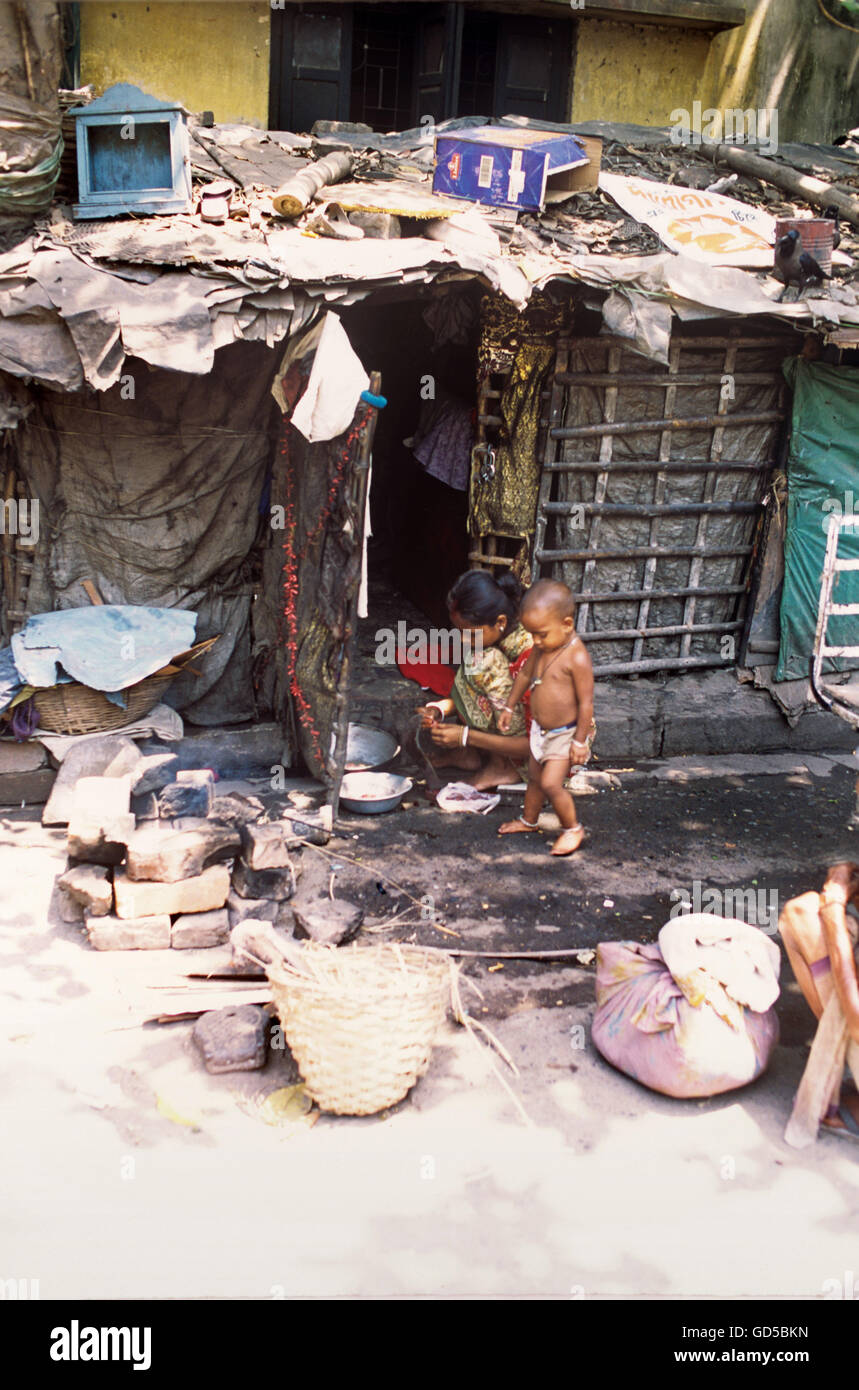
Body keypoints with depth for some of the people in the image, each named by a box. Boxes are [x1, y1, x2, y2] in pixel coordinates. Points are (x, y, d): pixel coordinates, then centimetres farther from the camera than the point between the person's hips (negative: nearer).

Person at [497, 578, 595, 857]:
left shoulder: (577, 658, -26)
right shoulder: (543, 648, -3)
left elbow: (586, 702, -22)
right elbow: (525, 674, 15)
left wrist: (580, 740, -18)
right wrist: (510, 708, 22)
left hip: (566, 733, -7)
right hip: (540, 729, 7)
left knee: (551, 783, -10)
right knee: (535, 778, 20)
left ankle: (572, 829, 10)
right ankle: (529, 820, 41)